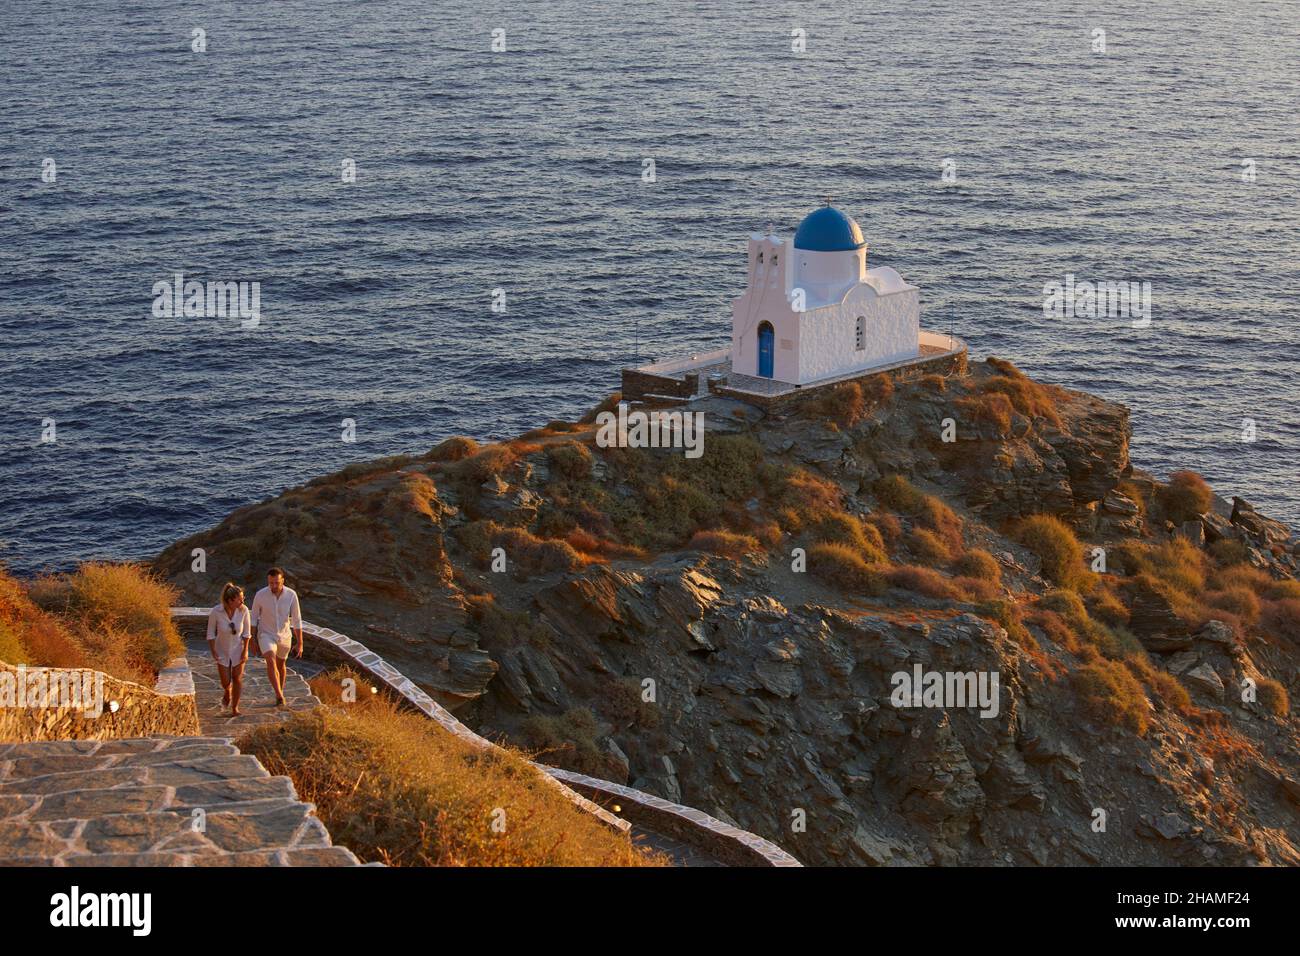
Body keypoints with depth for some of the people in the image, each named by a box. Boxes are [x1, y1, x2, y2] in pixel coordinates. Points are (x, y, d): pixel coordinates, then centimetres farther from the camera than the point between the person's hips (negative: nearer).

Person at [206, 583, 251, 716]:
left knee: (237, 679, 0)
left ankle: (235, 707, 20)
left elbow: (247, 632, -8)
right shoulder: (216, 611, -27)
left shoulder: (243, 610, -22)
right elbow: (211, 633, -13)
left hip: (238, 649, 1)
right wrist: (213, 652, -12)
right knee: (226, 682, 3)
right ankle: (227, 693, 40)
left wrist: (245, 651, -11)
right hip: (222, 650, -1)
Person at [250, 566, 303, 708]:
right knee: (271, 660, -26)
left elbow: (297, 620, -11)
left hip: (284, 636, 2)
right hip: (266, 634, -2)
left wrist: (300, 644, -10)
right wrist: (253, 641, 0)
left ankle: (280, 692, 45)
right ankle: (280, 697, -29)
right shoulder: (260, 595, -21)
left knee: (281, 664, 21)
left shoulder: (291, 595, -19)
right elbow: (254, 618, -5)